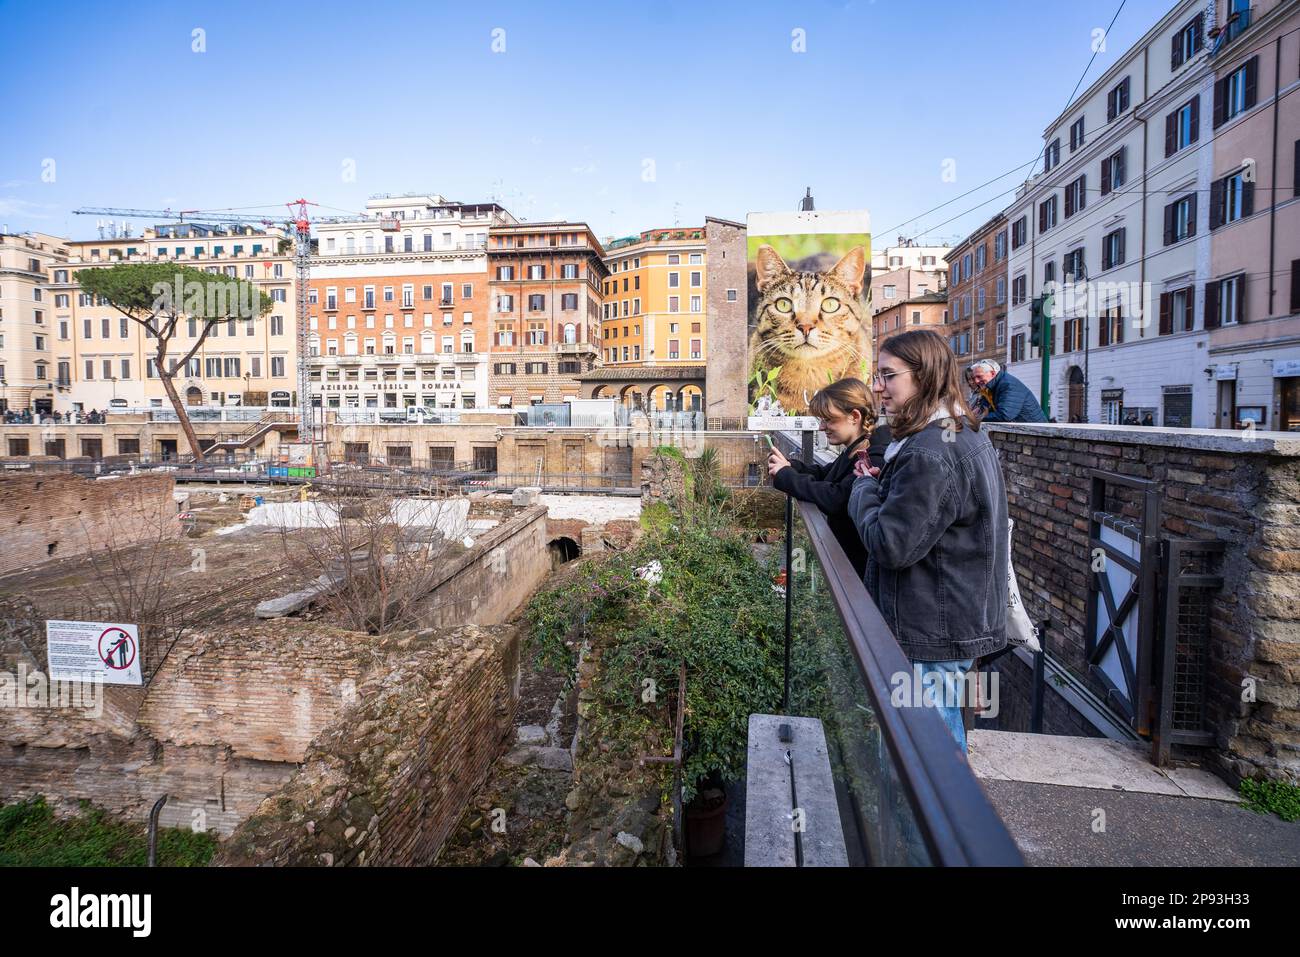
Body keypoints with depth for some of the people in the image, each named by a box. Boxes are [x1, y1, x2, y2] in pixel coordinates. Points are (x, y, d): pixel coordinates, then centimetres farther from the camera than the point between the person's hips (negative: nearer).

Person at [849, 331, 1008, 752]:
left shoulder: (931, 454, -24)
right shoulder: (964, 435, 11)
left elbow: (890, 543, -24)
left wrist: (866, 489, -8)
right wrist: (881, 485, 2)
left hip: (932, 636, -10)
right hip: (955, 623, 10)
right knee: (945, 740, 24)